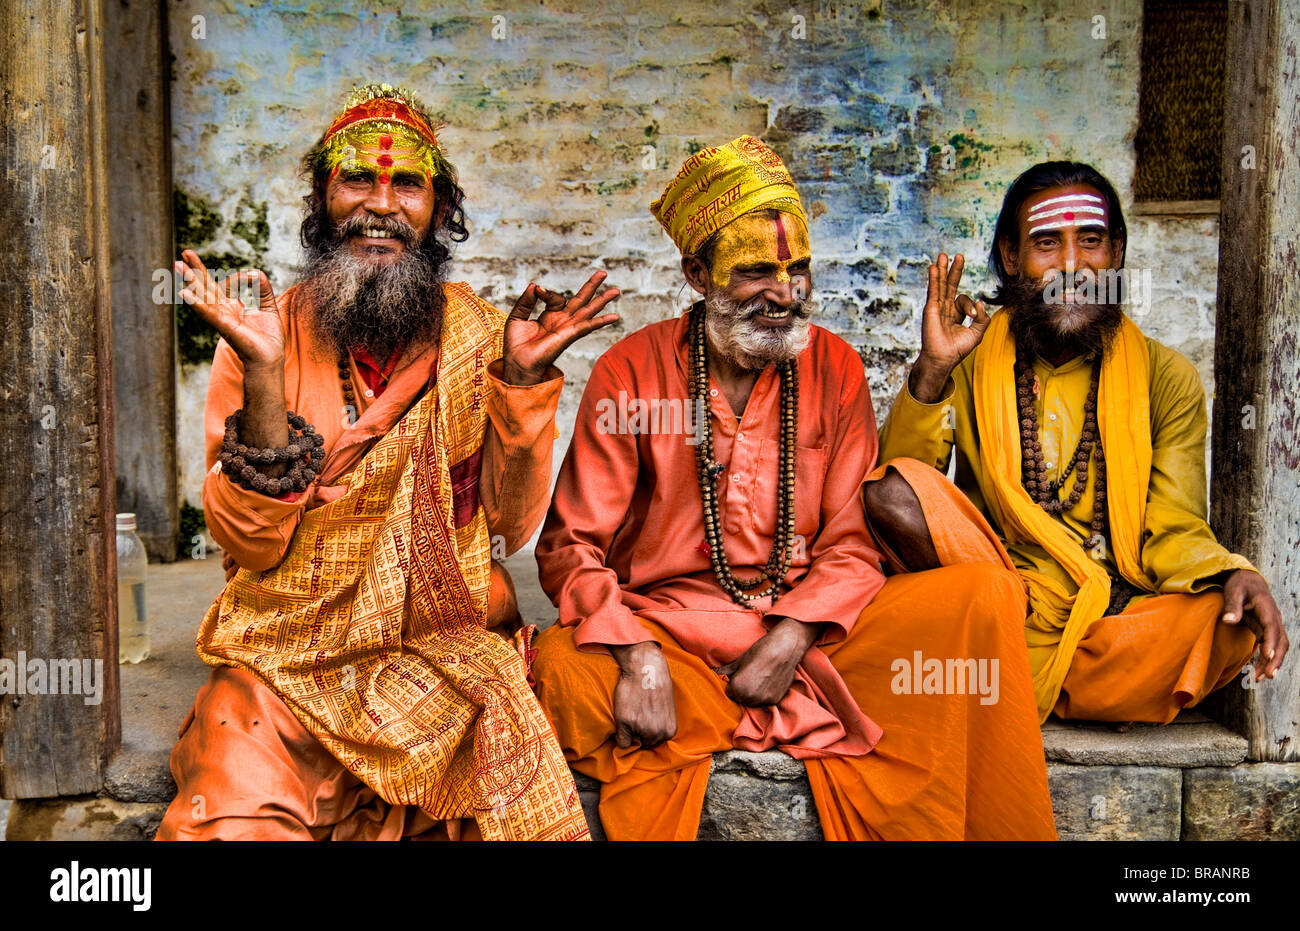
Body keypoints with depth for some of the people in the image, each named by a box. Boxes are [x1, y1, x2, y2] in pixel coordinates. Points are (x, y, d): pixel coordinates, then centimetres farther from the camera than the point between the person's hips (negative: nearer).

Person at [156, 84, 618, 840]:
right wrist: (263, 374, -18)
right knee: (234, 820, -24)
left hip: (452, 645, 1)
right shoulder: (265, 335, 0)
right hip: (287, 656, 0)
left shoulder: (478, 336, 2)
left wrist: (521, 379, -13)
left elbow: (512, 525, -2)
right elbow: (252, 546, -7)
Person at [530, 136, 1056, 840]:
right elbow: (570, 545, -5)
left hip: (811, 632, 3)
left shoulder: (834, 368, 7)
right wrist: (638, 656, -23)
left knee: (985, 595, -18)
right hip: (666, 630, -3)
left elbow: (852, 542, 4)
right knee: (564, 669, -35)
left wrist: (793, 637, -15)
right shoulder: (631, 373, -2)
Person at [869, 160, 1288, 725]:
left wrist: (1232, 574, -23)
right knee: (892, 488, -24)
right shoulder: (971, 359, 7)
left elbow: (1173, 534, 0)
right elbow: (895, 485, -5)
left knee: (1233, 622, -30)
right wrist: (933, 370, -19)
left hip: (1115, 616, 1)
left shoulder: (1166, 378, 6)